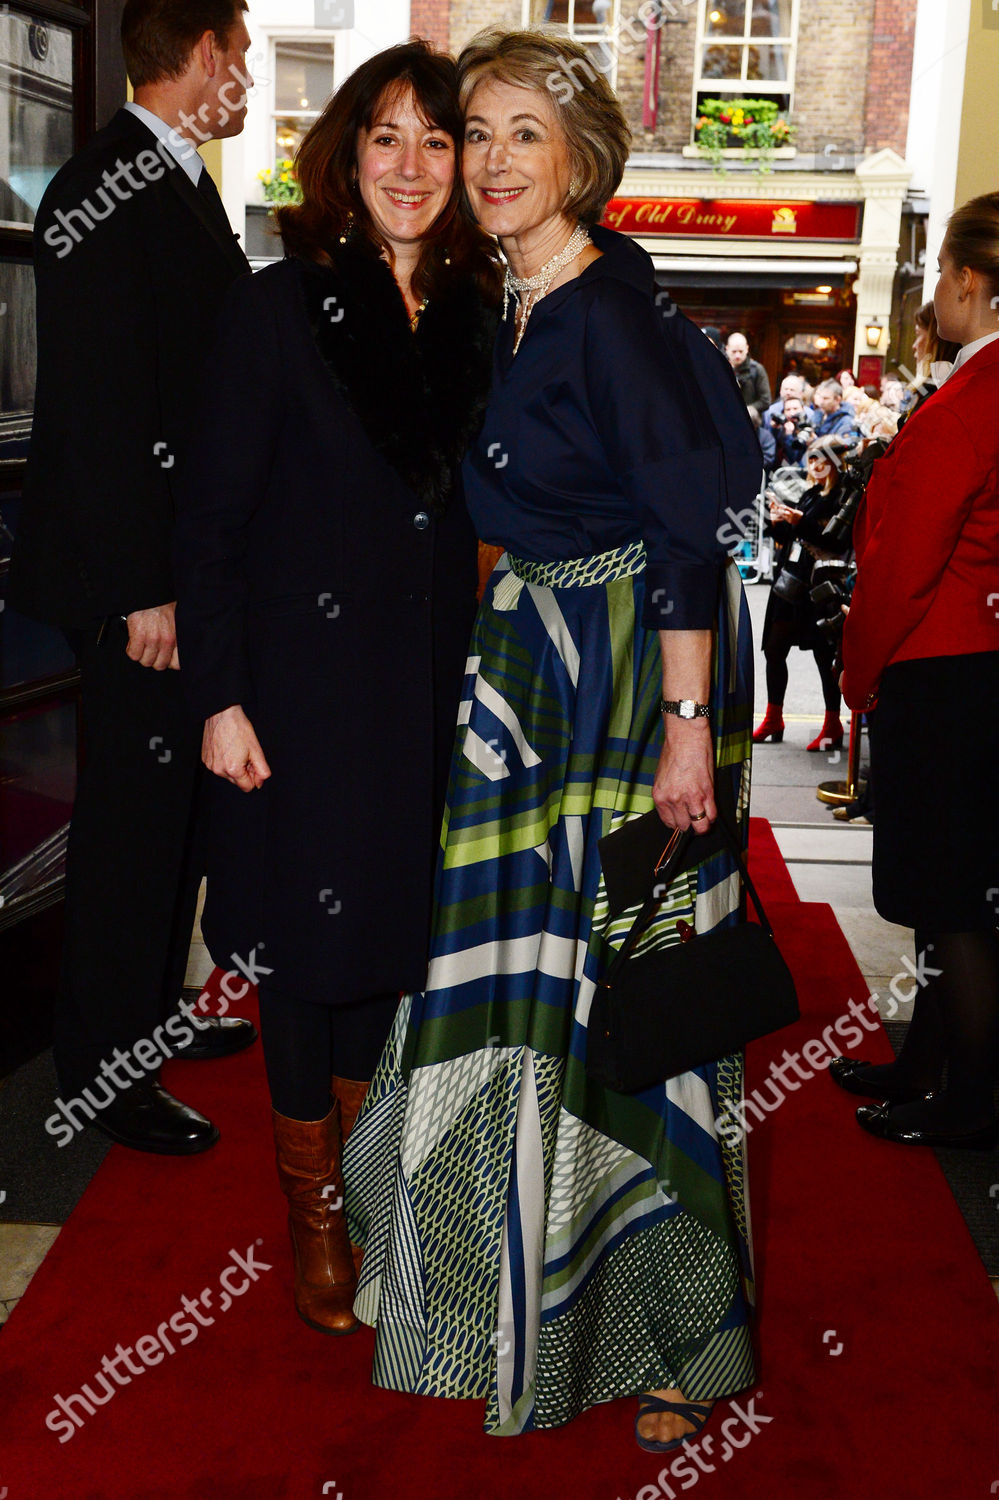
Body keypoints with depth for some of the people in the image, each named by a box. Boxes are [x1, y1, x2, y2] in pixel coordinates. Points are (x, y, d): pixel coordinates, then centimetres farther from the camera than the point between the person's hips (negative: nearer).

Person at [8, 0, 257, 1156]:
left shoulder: (180, 184, 15)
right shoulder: (106, 191, -16)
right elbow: (100, 405, -22)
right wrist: (143, 586, -23)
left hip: (193, 563, 10)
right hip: (136, 572, -10)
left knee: (178, 796, 18)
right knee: (133, 812, 0)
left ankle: (150, 1015, 35)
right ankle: (102, 1070, 16)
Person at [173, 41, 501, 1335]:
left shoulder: (476, 318, 6)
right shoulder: (278, 308, -6)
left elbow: (477, 506, 11)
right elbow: (210, 517, -7)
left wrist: (477, 680, 6)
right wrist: (219, 697, -12)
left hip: (430, 685, 4)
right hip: (305, 682, -4)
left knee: (393, 928, 14)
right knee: (309, 938, 6)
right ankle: (312, 1209, 25)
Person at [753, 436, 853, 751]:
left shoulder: (843, 498, -8)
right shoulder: (810, 495, 16)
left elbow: (838, 541, -21)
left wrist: (801, 522, -23)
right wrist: (779, 523, 3)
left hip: (820, 586, -8)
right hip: (791, 581, 8)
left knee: (824, 654, -3)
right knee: (774, 649, 11)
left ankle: (833, 726, 9)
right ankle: (773, 720, 24)